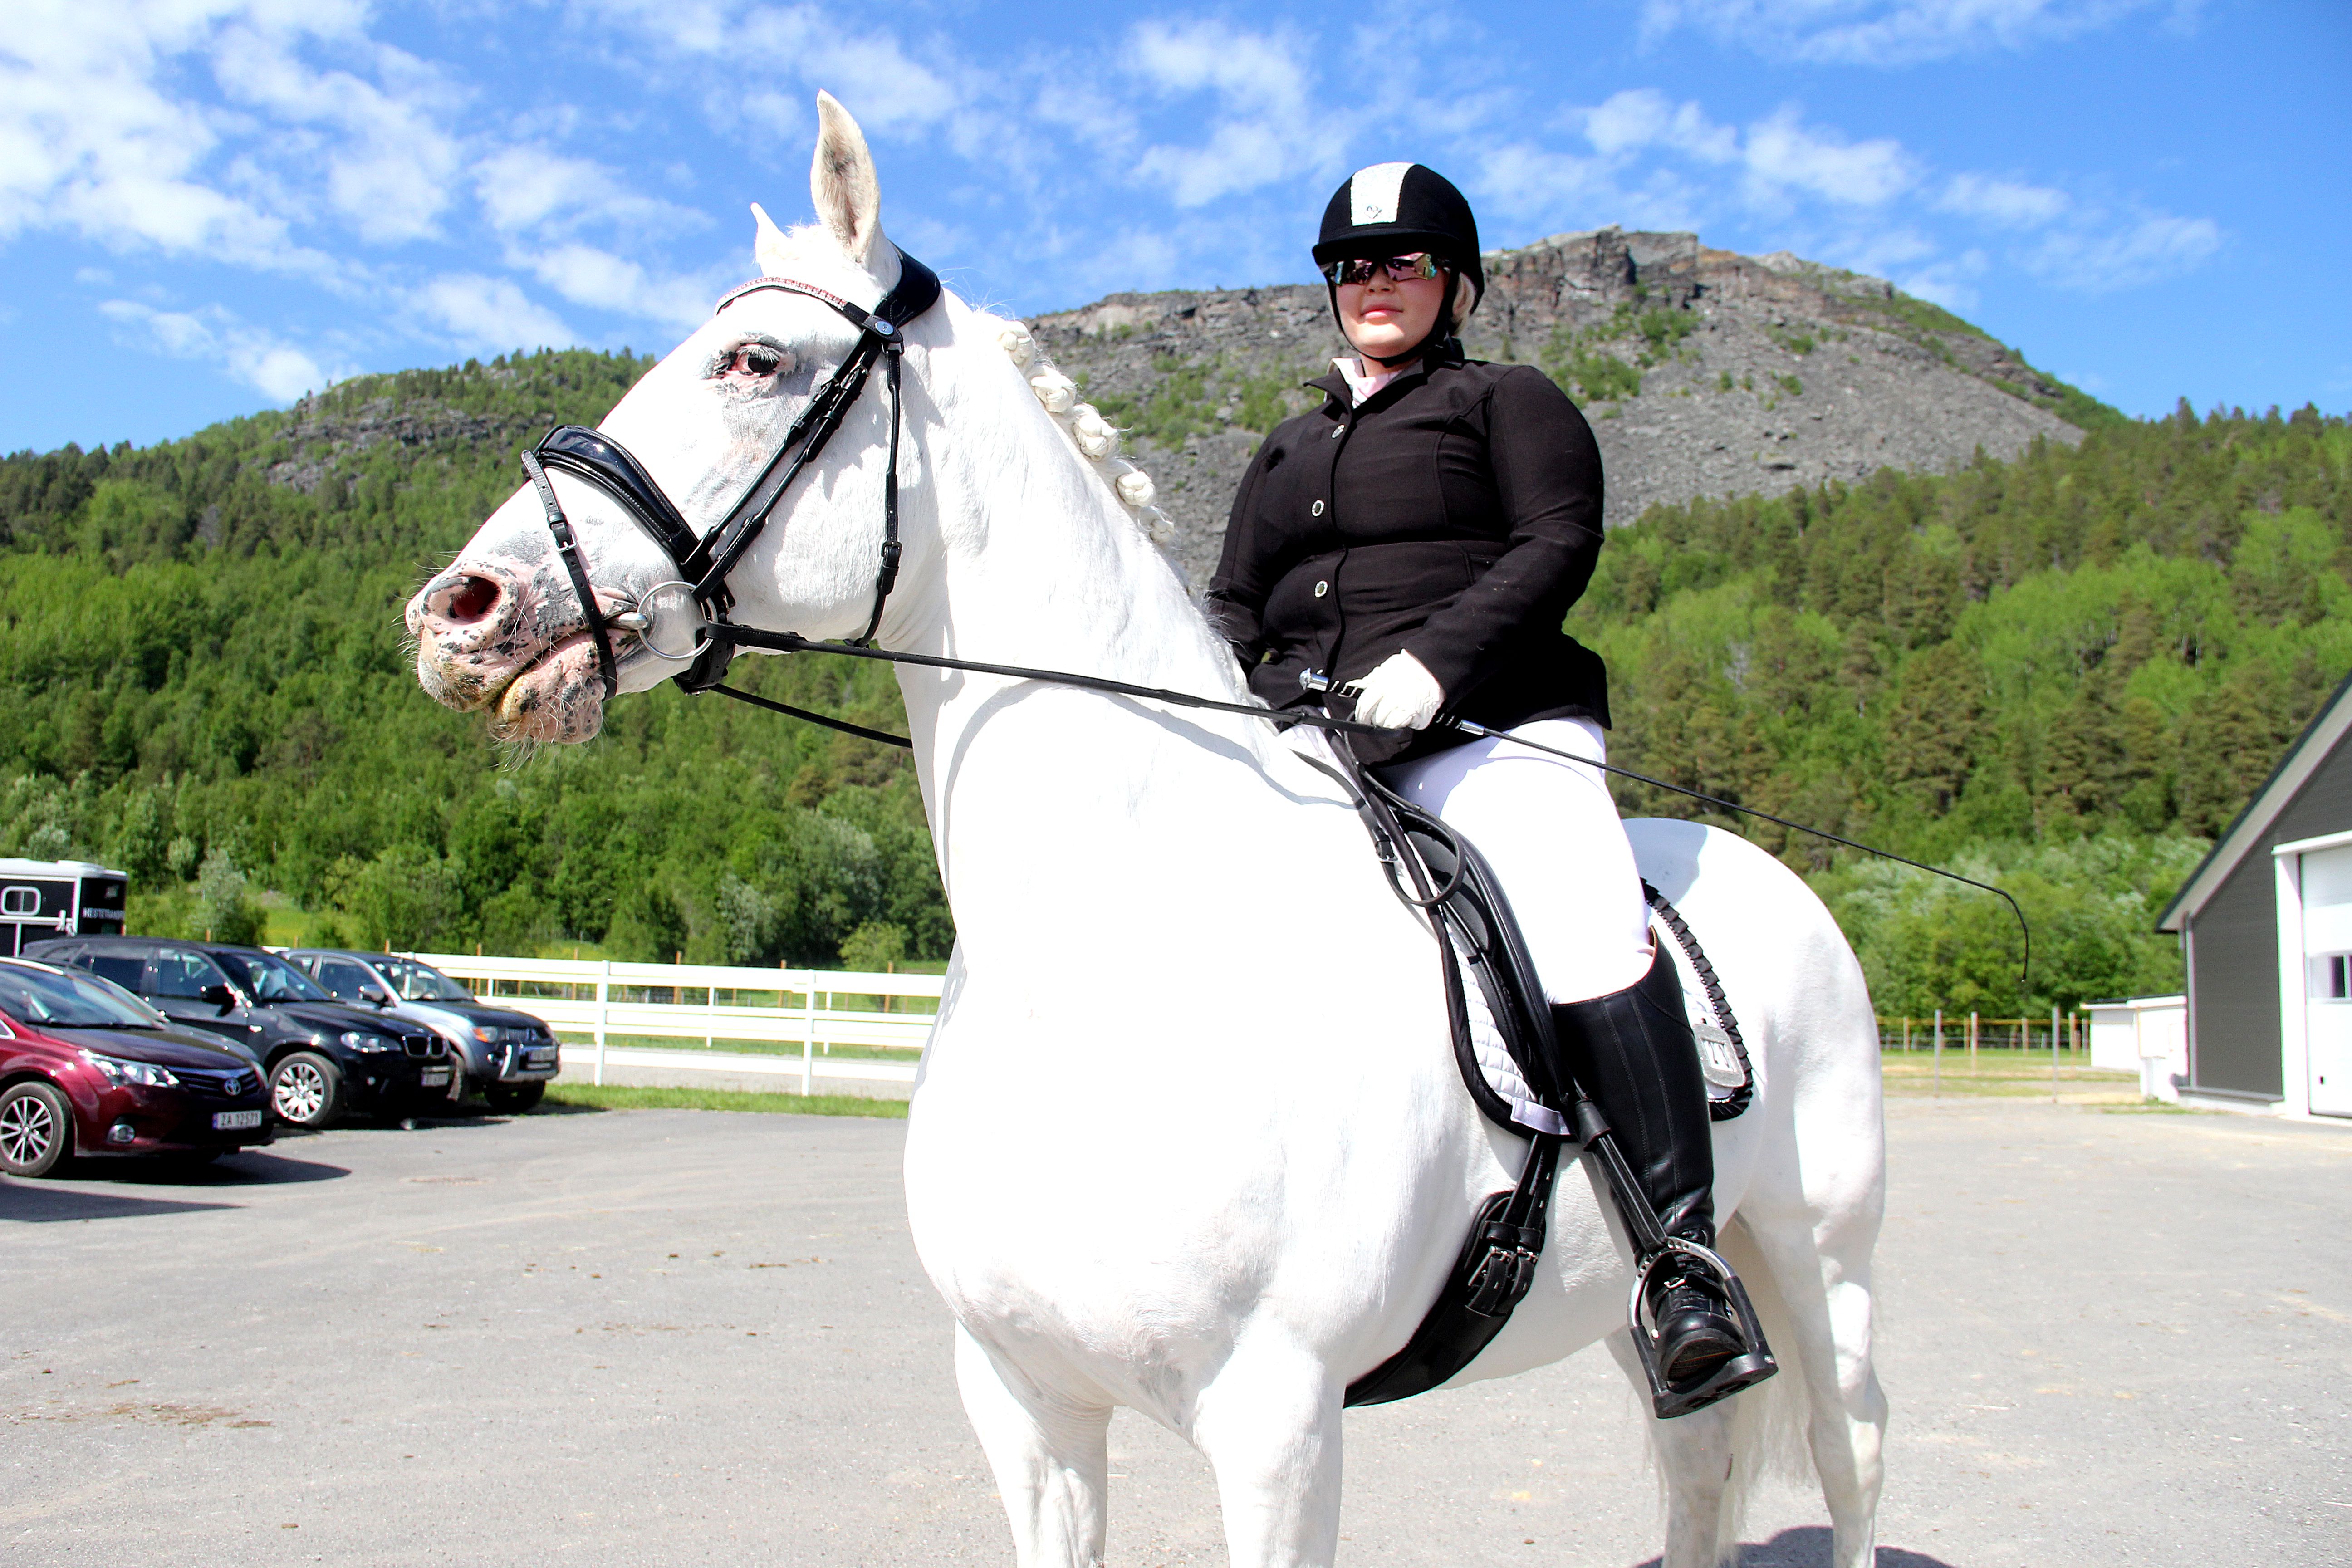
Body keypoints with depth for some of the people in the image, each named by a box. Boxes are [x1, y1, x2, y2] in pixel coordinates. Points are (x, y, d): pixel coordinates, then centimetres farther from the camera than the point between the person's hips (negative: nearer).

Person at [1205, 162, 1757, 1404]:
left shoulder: (1509, 401, 13)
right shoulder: (1288, 448, 30)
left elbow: (1559, 542, -4)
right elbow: (1235, 602, 24)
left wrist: (1435, 659, -19)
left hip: (1491, 733, -5)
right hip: (1302, 750, 6)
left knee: (1591, 932, -29)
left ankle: (1683, 1261, -28)